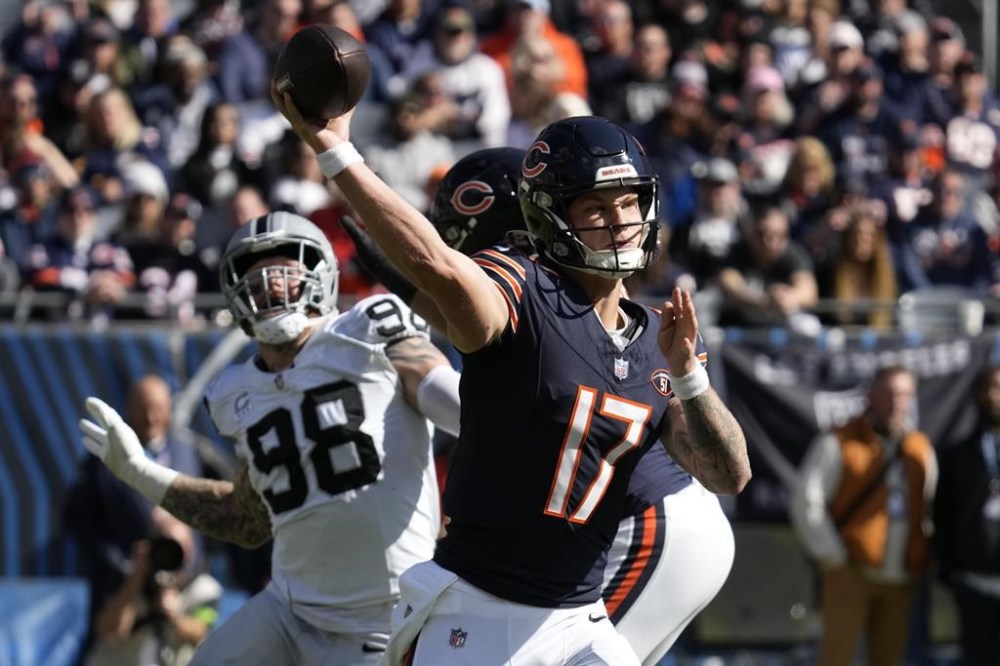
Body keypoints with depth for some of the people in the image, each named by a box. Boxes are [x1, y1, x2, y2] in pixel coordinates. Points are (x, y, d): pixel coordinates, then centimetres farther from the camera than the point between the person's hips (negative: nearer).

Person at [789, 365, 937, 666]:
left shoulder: (920, 449, 13)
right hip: (851, 574, -5)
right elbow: (805, 503, -7)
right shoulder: (837, 445, -2)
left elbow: (933, 507, 21)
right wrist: (835, 559, -9)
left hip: (898, 582, 5)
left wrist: (922, 566, 10)